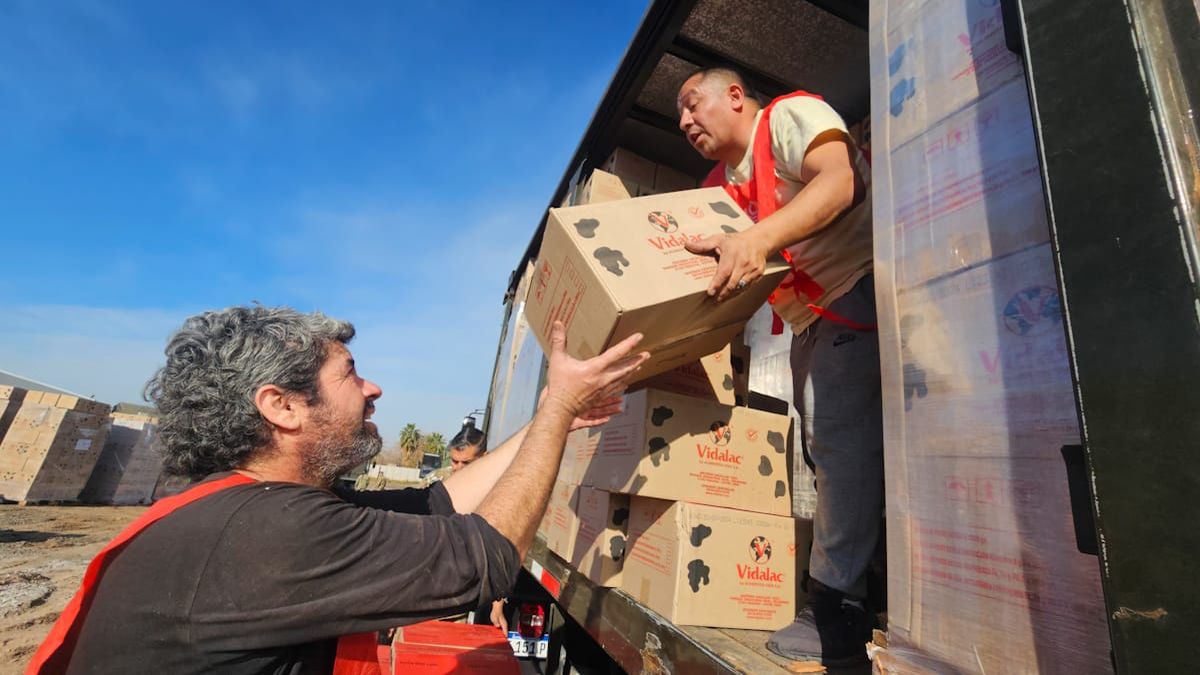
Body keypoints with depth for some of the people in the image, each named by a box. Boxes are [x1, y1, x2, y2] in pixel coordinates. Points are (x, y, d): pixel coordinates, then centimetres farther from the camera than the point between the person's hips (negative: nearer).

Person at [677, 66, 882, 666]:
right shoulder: (718, 187, 18)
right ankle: (835, 600, 22)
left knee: (837, 435, -16)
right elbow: (713, 268, 11)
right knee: (822, 448, 9)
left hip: (858, 288, -8)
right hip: (810, 321, 9)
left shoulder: (790, 115, -2)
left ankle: (836, 610, -5)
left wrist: (757, 239, -37)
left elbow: (840, 181, -22)